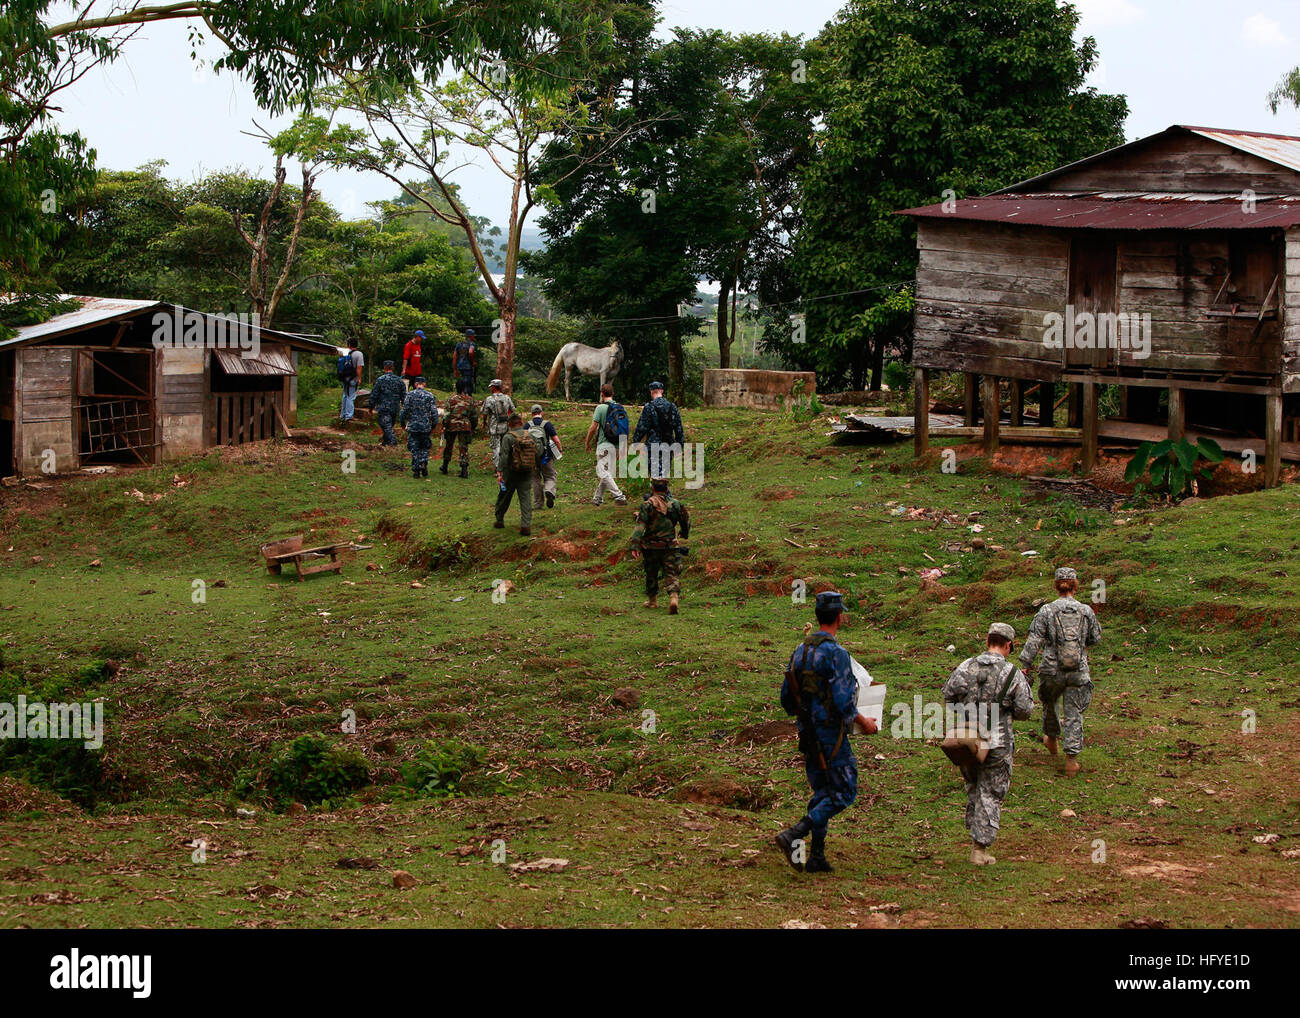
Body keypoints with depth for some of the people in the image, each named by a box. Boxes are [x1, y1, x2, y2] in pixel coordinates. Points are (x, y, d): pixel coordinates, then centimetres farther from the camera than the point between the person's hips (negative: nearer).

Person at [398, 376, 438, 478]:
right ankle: (423, 464, -6)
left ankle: (416, 470, 4)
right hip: (426, 427, 1)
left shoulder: (410, 395, -4)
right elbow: (434, 412, -3)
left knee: (414, 449, 7)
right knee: (425, 448, 15)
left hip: (413, 426, 0)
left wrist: (403, 423, 10)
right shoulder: (430, 396, -2)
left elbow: (404, 411, -3)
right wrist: (434, 425, 9)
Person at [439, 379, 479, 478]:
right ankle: (464, 469, -9)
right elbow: (474, 415, 7)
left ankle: (445, 466, 26)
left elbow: (447, 414, -9)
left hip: (452, 426, -1)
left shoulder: (451, 399, -5)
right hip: (465, 427, 1)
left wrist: (444, 426, -3)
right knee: (464, 448, 2)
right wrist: (473, 428, 18)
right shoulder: (470, 400, 2)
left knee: (448, 446, 17)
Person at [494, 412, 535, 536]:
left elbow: (503, 456, -17)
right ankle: (526, 525, -6)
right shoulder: (529, 436, 4)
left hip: (511, 472, -3)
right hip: (527, 473, 4)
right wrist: (536, 467, 25)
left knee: (504, 497, 14)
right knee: (526, 498, 2)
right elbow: (537, 453, 11)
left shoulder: (508, 437, -11)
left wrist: (499, 472, -18)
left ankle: (499, 520, 27)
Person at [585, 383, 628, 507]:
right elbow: (625, 427, 14)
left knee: (604, 473, -8)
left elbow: (593, 428, -11)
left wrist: (587, 443, 2)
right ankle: (597, 498, 23)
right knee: (601, 472, 17)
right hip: (617, 445, 7)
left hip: (605, 445, -7)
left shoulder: (601, 407, -10)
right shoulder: (621, 408, 9)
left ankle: (619, 497, -20)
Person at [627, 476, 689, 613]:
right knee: (672, 573, 0)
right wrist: (685, 534, 37)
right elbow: (686, 520, 16)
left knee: (651, 574, 17)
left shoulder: (648, 504, -11)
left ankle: (652, 600, 28)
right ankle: (674, 597, -23)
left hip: (651, 547, -1)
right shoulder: (675, 504, 1)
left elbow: (640, 526, -18)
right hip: (670, 545, 1)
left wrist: (635, 546, -20)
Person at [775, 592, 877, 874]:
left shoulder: (800, 651, 7)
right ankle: (794, 835, -13)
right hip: (831, 733, -8)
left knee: (822, 792, 15)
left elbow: (786, 697, 12)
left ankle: (817, 856, 12)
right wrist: (863, 722, -4)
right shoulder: (836, 653, -17)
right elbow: (843, 701, -21)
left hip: (807, 732, 8)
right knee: (844, 792, -1)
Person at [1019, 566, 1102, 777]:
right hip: (1078, 672, 0)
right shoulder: (1086, 611, -3)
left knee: (1049, 704, 26)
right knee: (1074, 714, 6)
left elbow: (1034, 641, -11)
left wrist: (1025, 665, -6)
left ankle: (1051, 739, 47)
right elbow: (1095, 637, 10)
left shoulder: (1046, 611, -9)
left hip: (1052, 671, 0)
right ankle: (1071, 758, 2)